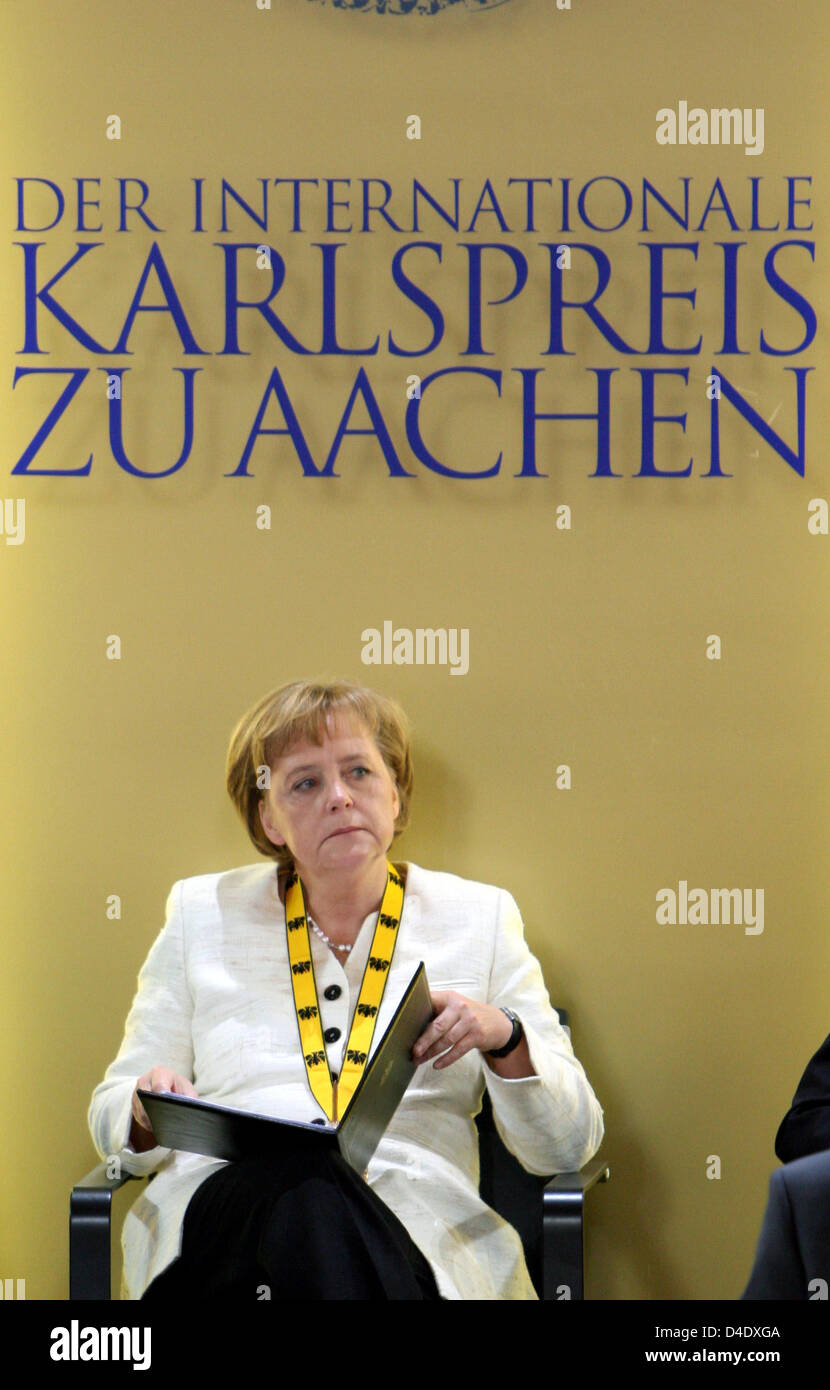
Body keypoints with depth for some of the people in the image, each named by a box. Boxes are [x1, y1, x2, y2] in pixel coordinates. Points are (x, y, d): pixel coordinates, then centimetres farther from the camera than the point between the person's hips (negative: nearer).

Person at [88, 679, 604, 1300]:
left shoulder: (479, 918, 16)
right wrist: (150, 1111, -6)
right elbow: (113, 1122, 20)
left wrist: (505, 1040, -8)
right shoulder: (203, 914, 18)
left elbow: (570, 1146, 12)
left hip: (413, 1231, 1)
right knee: (298, 1187, -38)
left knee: (316, 1200, -37)